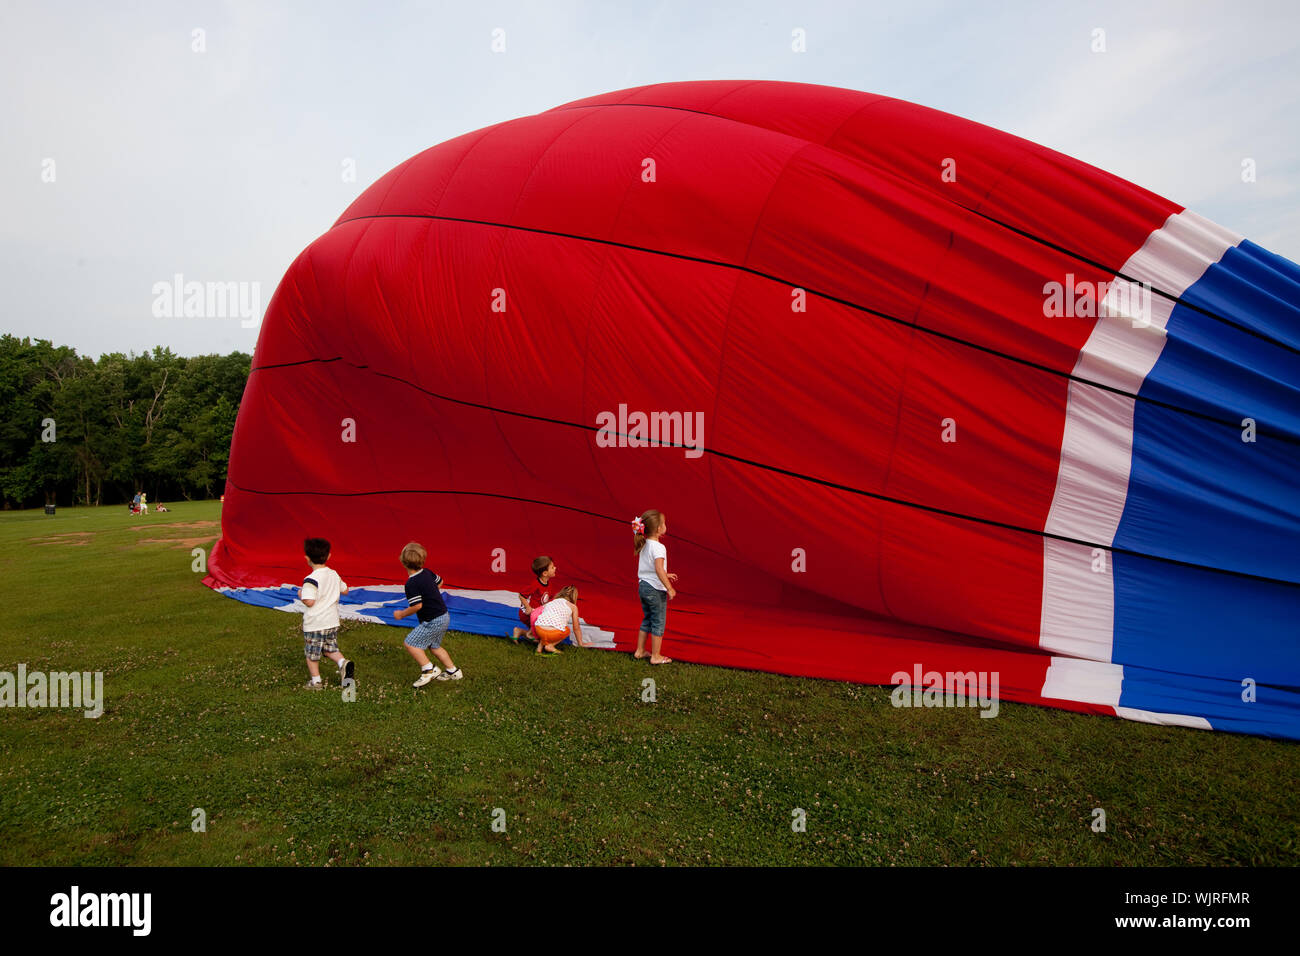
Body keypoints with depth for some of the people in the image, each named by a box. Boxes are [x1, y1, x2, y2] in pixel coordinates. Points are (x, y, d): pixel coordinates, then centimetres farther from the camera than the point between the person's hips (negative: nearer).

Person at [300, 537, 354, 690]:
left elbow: (309, 601, -26)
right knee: (330, 649, 21)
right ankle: (343, 663, -4)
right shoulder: (334, 574, 3)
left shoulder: (311, 579, -19)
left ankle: (316, 681, 17)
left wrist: (301, 595, -7)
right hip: (332, 621, 6)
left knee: (311, 653, 10)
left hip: (314, 624, -6)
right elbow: (345, 590, 17)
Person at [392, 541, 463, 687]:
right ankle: (452, 671, 32)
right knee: (434, 646, 24)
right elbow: (439, 581, 21)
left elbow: (417, 605, -25)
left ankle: (429, 669, -7)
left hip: (433, 622, -9)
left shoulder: (411, 583, -22)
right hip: (444, 616, 9)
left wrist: (402, 614, -10)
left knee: (410, 643, -5)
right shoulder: (427, 572, 2)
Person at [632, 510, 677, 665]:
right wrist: (669, 588, -26)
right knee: (658, 622, 4)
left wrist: (665, 575, 24)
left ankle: (640, 651, 28)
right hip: (655, 589, -8)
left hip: (642, 586, 8)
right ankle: (656, 656, 12)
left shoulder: (644, 545, 7)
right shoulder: (658, 547, -20)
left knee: (647, 620, 21)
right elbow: (659, 569, -29)